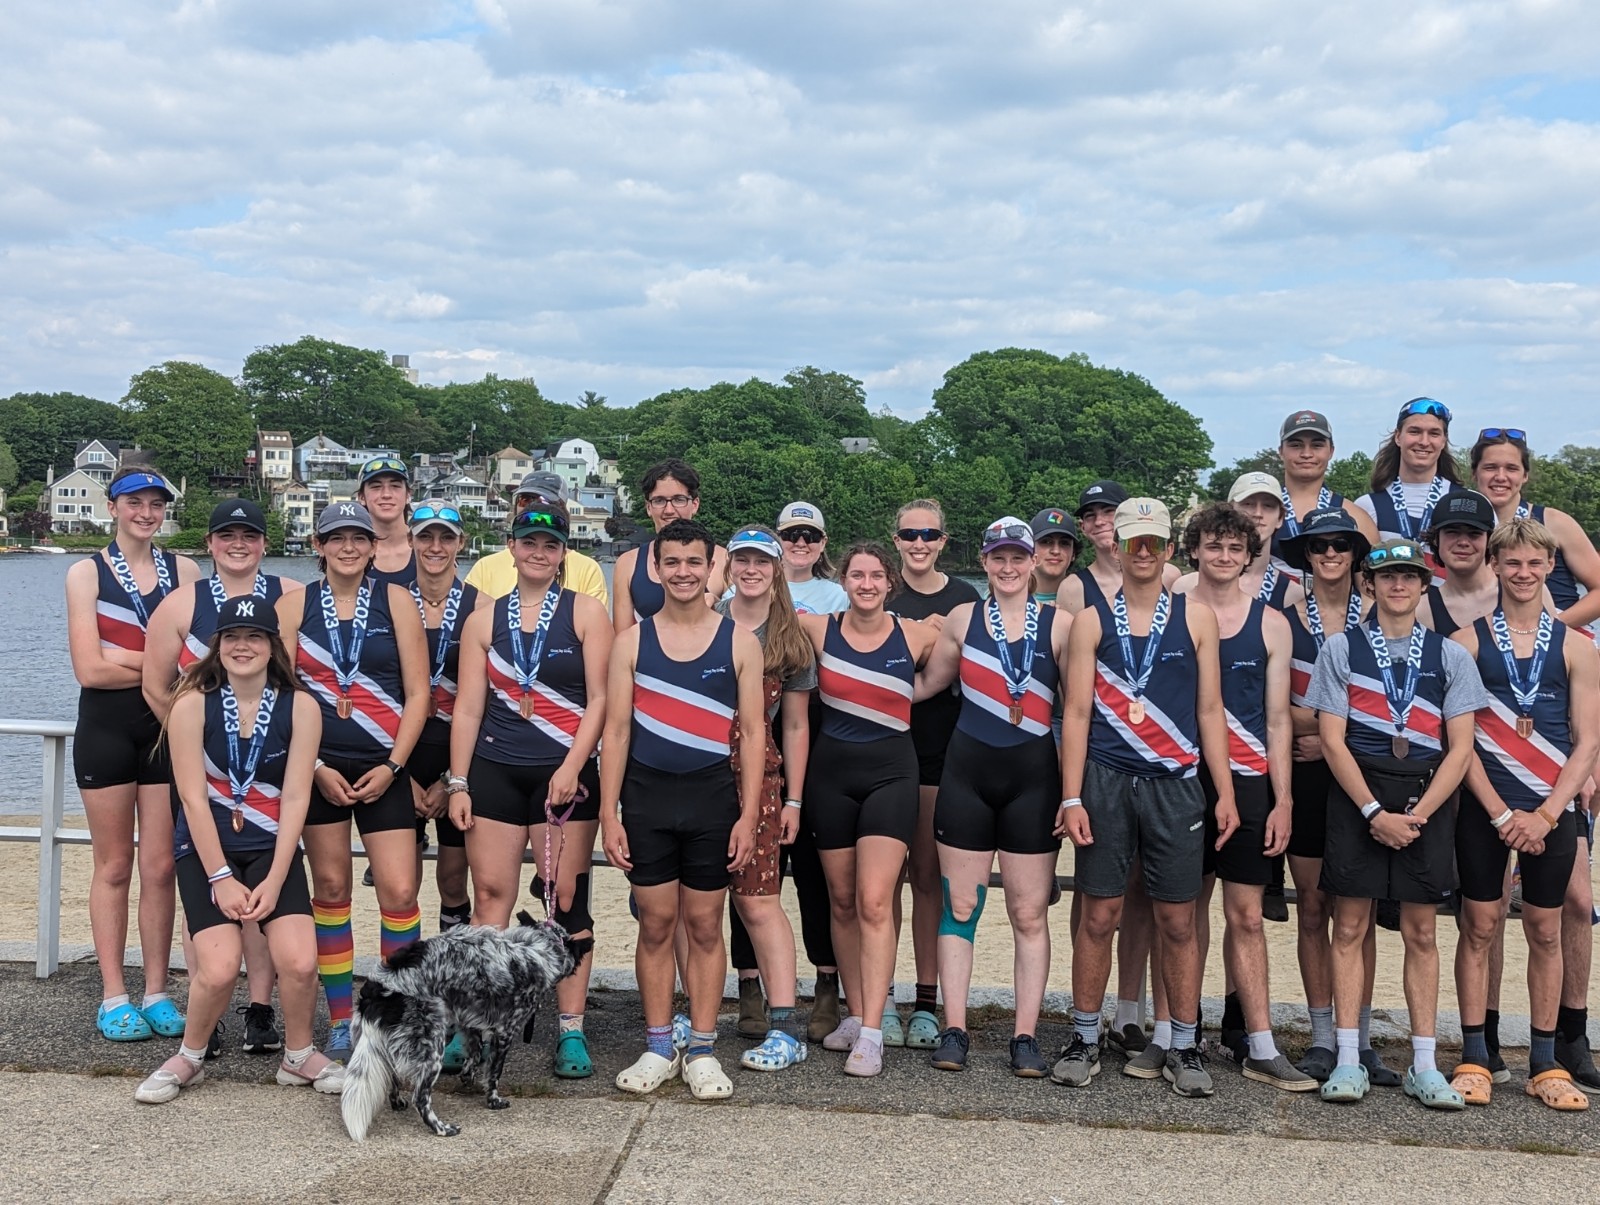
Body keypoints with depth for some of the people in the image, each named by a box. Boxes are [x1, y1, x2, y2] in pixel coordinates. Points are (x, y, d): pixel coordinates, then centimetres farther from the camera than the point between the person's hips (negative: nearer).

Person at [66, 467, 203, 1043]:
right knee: (114, 866, 4)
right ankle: (114, 998, 11)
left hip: (170, 730, 2)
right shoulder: (87, 573, 1)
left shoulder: (184, 571, 8)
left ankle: (157, 994, 12)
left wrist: (126, 657, -9)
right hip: (107, 730, -2)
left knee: (161, 866, 3)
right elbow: (90, 669, -8)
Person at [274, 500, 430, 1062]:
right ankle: (340, 1022, 18)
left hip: (383, 768, -1)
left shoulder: (396, 601, 2)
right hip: (318, 767, 1)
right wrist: (316, 768, -7)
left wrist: (391, 767, -8)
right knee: (330, 889, 6)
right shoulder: (295, 604, 4)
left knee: (399, 892, -8)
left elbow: (417, 694, 0)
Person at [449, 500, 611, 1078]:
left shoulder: (586, 613, 3)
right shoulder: (485, 619, 10)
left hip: (565, 774, -2)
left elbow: (598, 699, -2)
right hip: (495, 772, 2)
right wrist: (457, 783, 3)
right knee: (490, 896, 2)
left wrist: (572, 766, -12)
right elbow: (468, 708, 8)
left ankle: (571, 1031, 6)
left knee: (566, 899, 0)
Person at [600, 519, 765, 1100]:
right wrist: (608, 814, -2)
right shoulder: (632, 641, 4)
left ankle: (702, 1051, 15)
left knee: (705, 925, 6)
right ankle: (658, 1048, 18)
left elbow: (753, 734, 2)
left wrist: (748, 816, -4)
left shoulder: (739, 641, 3)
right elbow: (616, 731, 3)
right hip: (646, 795, 1)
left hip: (712, 796, -1)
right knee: (655, 925, 7)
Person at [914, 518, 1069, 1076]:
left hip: (1032, 777, -1)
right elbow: (925, 683, 18)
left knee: (1030, 913, 2)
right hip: (967, 773, 2)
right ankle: (954, 1030, 10)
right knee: (959, 906, 3)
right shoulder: (963, 619, 7)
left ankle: (1025, 1036, 10)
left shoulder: (1059, 623, 1)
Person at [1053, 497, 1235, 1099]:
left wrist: (1225, 792, 4)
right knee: (1099, 916, 4)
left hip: (1175, 784, 1)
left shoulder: (1197, 617, 8)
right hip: (1105, 782, 0)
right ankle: (1084, 1040, 17)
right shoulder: (1091, 621, 5)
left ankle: (1182, 1049, 16)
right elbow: (1076, 712, 2)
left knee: (1178, 922, 4)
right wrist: (1070, 797, -4)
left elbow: (1209, 709, 8)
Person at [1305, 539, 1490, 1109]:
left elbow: (1460, 747, 2)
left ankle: (1424, 1066, 12)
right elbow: (1332, 739, -3)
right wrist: (1374, 812, -11)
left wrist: (1418, 814, -9)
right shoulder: (1342, 648, 3)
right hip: (1357, 795, -1)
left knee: (1421, 932, 6)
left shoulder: (1449, 655, 7)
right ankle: (1347, 1060, 7)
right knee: (1350, 926, 1)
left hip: (1427, 801, 1)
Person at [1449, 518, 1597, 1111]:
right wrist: (1501, 813, -10)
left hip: (1552, 811, 1)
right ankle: (1474, 1059, 11)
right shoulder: (1467, 641, 0)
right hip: (1483, 807, -1)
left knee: (1545, 931, 8)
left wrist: (1544, 815, -8)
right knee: (1479, 927, 3)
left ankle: (1545, 1064, 18)